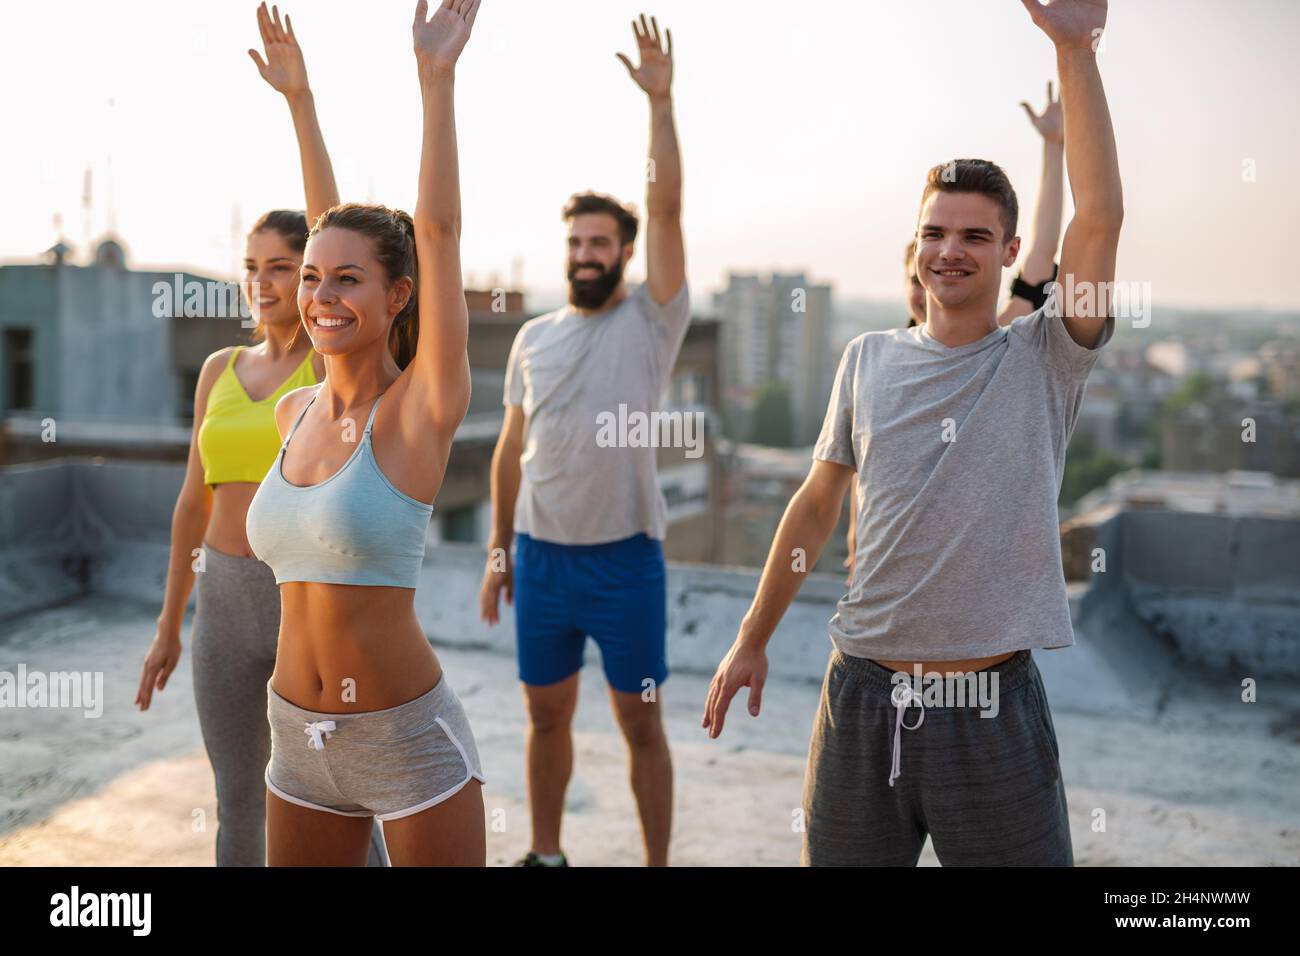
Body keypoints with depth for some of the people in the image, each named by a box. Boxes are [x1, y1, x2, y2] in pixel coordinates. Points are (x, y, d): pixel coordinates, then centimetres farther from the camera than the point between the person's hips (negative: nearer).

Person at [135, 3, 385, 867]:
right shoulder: (221, 369, 8)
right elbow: (196, 500, 12)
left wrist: (300, 97, -24)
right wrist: (170, 625, 14)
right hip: (229, 601, 5)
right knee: (241, 806, 15)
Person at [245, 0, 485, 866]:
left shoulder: (423, 407, -12)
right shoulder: (294, 412, 4)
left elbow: (440, 227, -20)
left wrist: (436, 77, -21)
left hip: (407, 736, -5)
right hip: (300, 735, 6)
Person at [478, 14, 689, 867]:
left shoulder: (651, 321, -3)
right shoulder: (534, 338, 9)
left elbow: (667, 207, -15)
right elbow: (510, 451, 12)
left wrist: (661, 100, -19)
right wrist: (499, 551, 11)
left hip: (626, 557, -4)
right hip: (542, 555, 4)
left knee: (642, 722, 5)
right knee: (547, 715, 15)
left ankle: (659, 863, 18)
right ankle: (547, 853, 32)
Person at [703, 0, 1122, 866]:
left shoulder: (1044, 360, -1)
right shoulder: (868, 360, 7)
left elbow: (1101, 214, -15)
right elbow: (816, 506, 13)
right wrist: (752, 641, 14)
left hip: (995, 705, -2)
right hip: (864, 695, 3)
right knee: (836, 857, 12)